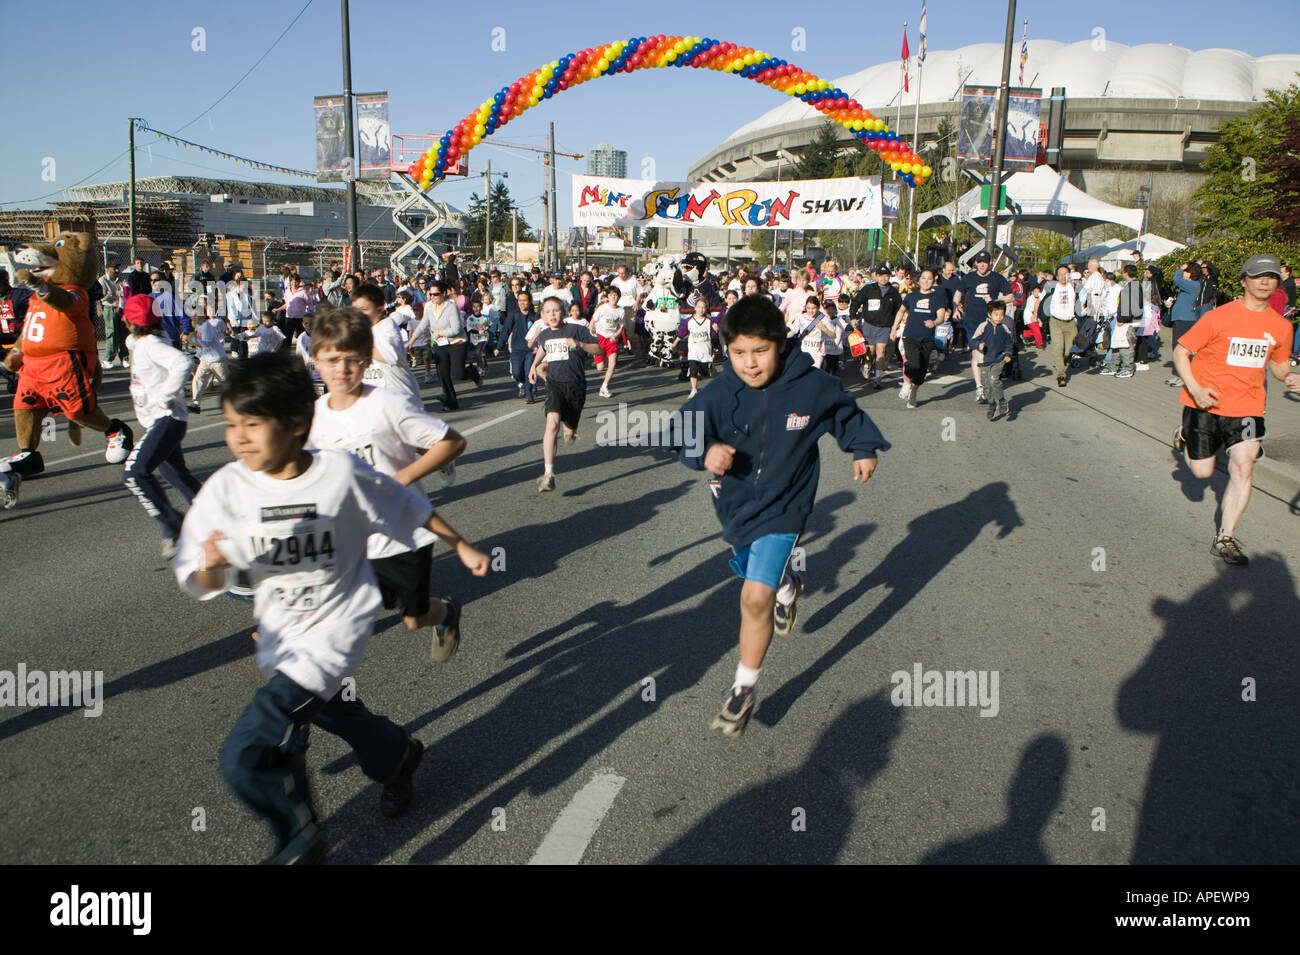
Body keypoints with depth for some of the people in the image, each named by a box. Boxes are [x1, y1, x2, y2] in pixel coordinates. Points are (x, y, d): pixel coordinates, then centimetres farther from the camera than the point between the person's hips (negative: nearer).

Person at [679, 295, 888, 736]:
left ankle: (744, 691, 2)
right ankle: (788, 586, 67)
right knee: (760, 577, 29)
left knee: (756, 597, -16)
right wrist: (705, 453, -43)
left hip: (782, 509, -3)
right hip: (735, 506, 4)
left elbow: (847, 413, 4)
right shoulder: (719, 394, -17)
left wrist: (865, 449, 14)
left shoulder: (812, 388, -16)